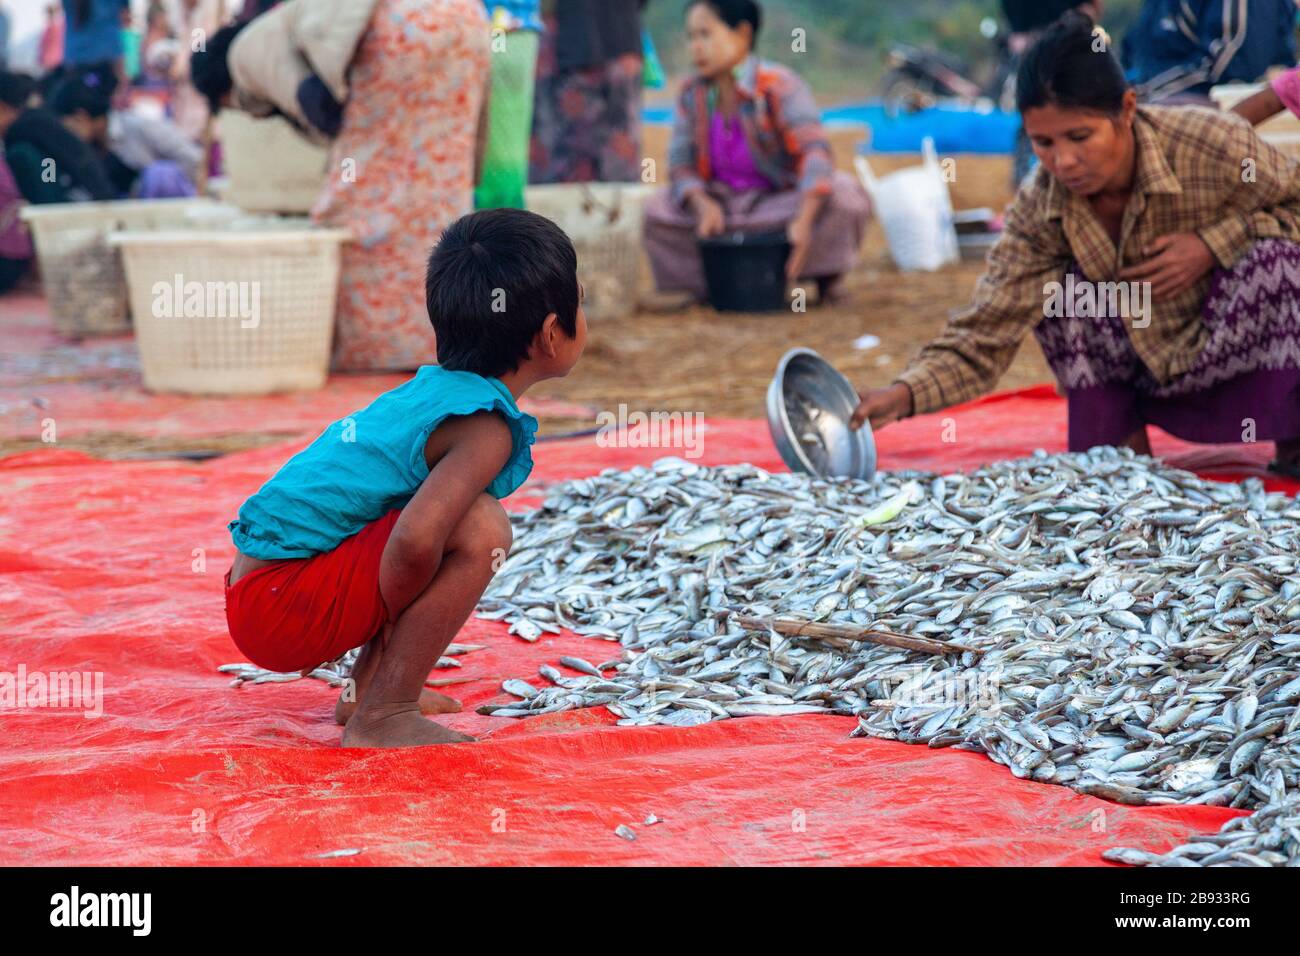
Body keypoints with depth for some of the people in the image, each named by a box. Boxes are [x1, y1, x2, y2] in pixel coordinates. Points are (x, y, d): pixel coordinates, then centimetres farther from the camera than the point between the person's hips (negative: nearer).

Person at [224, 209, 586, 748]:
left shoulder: (436, 388, 11)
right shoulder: (486, 429, -17)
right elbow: (416, 539, -33)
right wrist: (391, 619, -13)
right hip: (280, 603, -10)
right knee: (480, 529, -22)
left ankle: (370, 687, 23)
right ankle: (383, 717, -15)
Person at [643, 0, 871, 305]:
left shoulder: (779, 85, -18)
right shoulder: (693, 94, -2)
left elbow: (815, 150, -30)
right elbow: (680, 163, -4)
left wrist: (804, 221, -44)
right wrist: (702, 204, -27)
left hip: (779, 206, -3)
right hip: (721, 208, 3)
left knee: (845, 194, -31)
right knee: (654, 209, -19)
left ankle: (826, 279, -7)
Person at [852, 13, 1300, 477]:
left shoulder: (1216, 145, -27)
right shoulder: (1038, 212, -20)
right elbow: (982, 338, -23)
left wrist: (1212, 245, -28)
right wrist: (903, 395, -41)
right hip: (1154, 376, 2)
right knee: (1058, 289, -22)